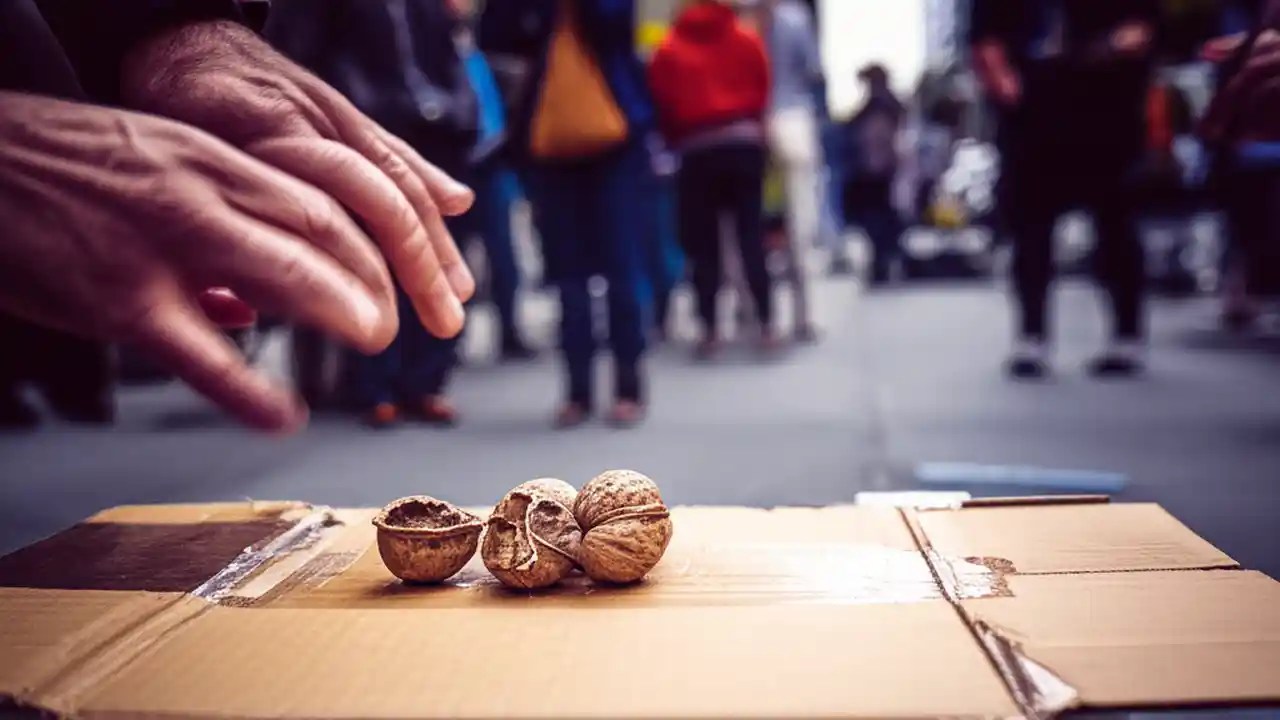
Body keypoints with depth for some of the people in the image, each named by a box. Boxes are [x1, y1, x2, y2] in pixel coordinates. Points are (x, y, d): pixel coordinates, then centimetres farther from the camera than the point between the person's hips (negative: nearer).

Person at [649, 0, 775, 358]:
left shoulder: (669, 51, 8)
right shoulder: (748, 41, 13)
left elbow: (662, 105, 4)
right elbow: (764, 90, 9)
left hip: (698, 152, -1)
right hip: (744, 143, 1)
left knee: (703, 244, 3)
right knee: (752, 236, 2)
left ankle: (711, 331, 0)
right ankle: (767, 325, -4)